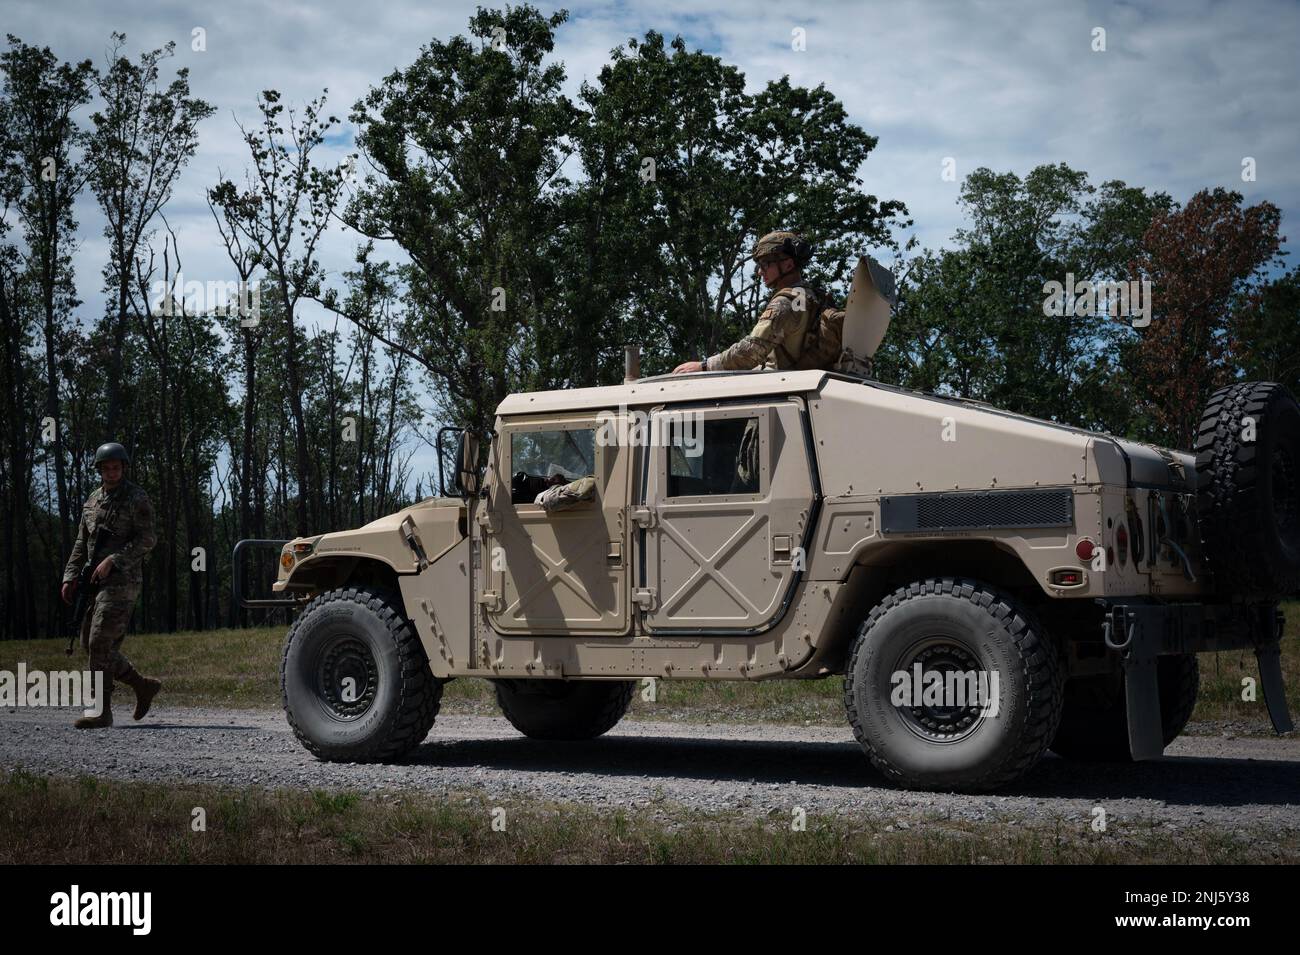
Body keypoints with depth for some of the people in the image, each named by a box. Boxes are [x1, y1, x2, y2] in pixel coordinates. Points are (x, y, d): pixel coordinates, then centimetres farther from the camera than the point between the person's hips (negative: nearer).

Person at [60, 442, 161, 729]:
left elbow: (146, 540, -13)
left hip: (122, 580, -8)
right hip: (96, 582, 8)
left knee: (100, 643, -14)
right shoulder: (93, 500, 16)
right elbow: (81, 543, 18)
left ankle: (102, 711, -9)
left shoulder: (137, 498, -5)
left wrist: (111, 561, -21)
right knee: (90, 645, 8)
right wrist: (70, 577, 7)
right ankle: (144, 686, 19)